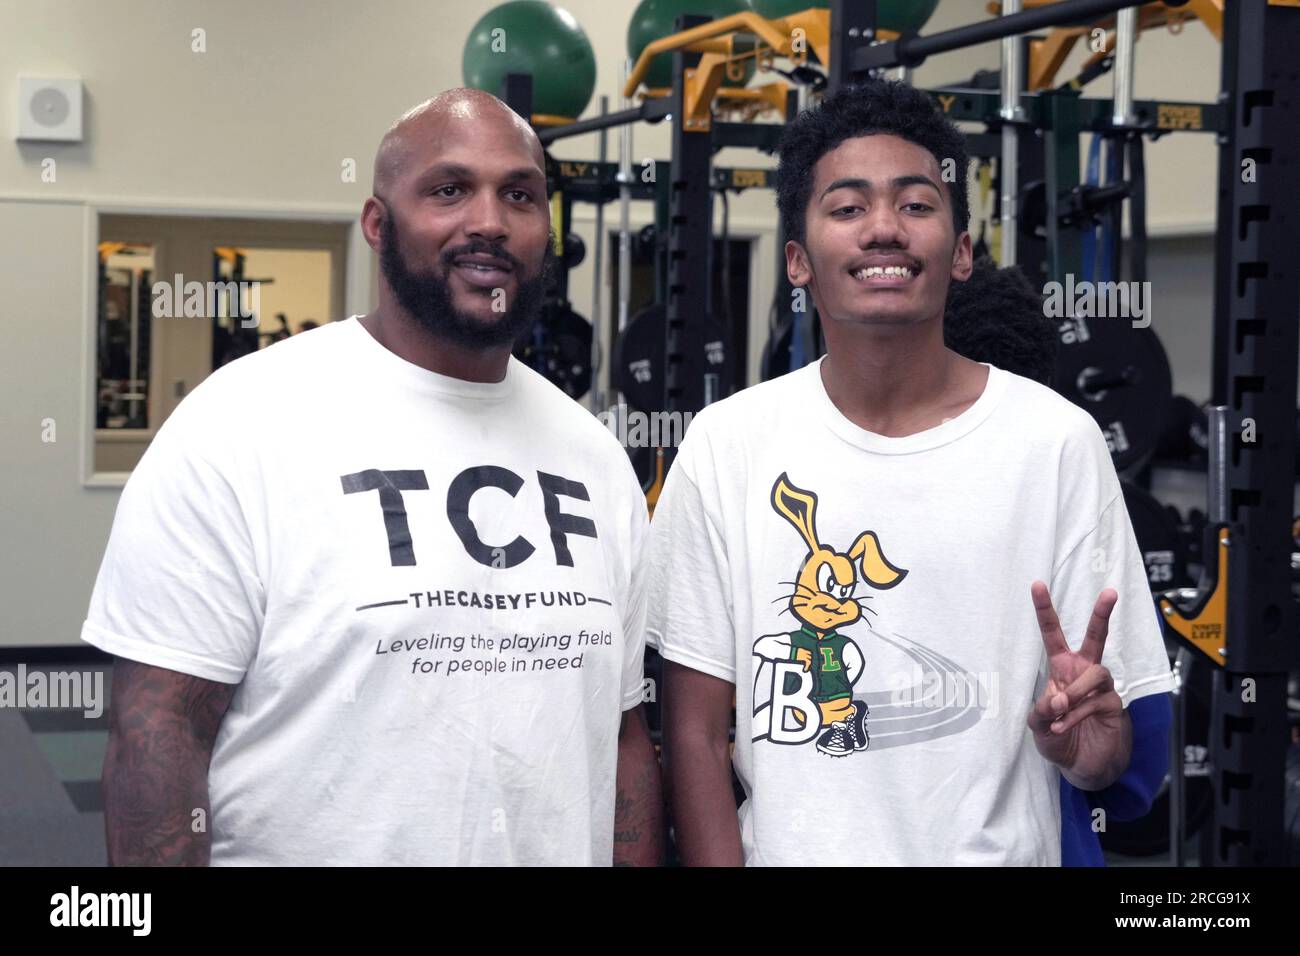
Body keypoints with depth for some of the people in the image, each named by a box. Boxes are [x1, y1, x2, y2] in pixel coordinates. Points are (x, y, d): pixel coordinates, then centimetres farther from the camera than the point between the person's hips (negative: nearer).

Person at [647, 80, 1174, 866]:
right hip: (783, 849, 1)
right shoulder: (729, 443, -6)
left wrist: (1080, 740, -26)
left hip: (997, 849, -1)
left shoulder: (1057, 442, -9)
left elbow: (1112, 755, -5)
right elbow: (696, 728, -4)